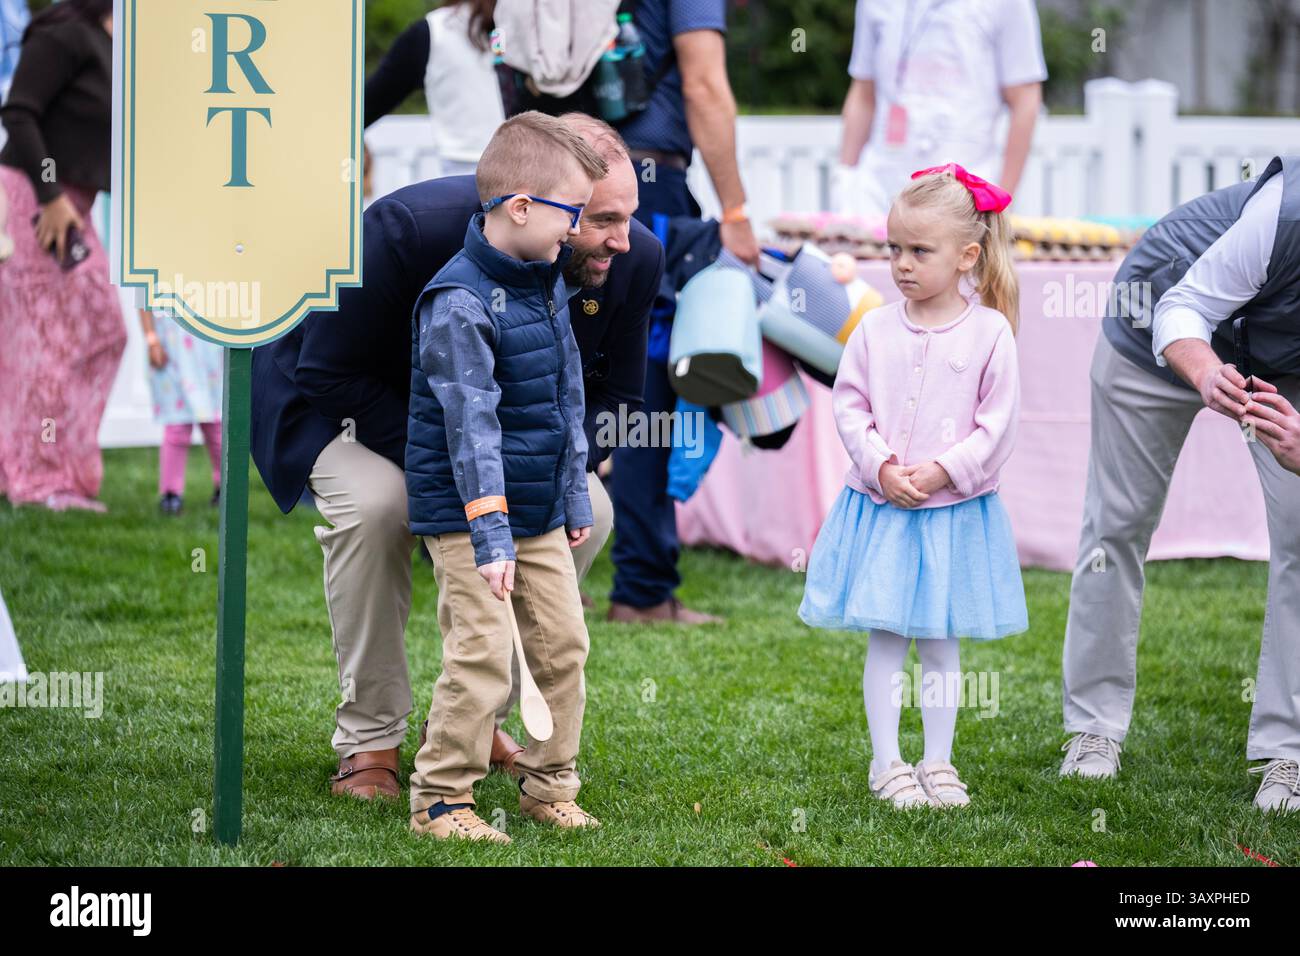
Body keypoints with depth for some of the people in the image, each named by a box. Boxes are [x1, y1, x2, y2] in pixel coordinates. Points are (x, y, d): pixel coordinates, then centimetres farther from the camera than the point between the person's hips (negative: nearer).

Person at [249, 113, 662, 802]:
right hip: (353, 404, -5)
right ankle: (370, 742, -18)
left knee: (587, 511, -18)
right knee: (373, 505, -34)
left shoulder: (635, 261, -23)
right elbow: (331, 375, -27)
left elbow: (609, 393, -5)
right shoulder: (411, 229, -38)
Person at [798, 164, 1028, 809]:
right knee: (884, 639, 3)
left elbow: (998, 425, -7)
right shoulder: (875, 329, 0)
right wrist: (882, 468, -11)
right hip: (880, 506, 1)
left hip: (954, 508, -1)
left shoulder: (989, 332, -6)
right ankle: (886, 763, 11)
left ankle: (938, 762, 16)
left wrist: (941, 472, -15)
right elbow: (849, 405, 2)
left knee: (940, 640, 7)